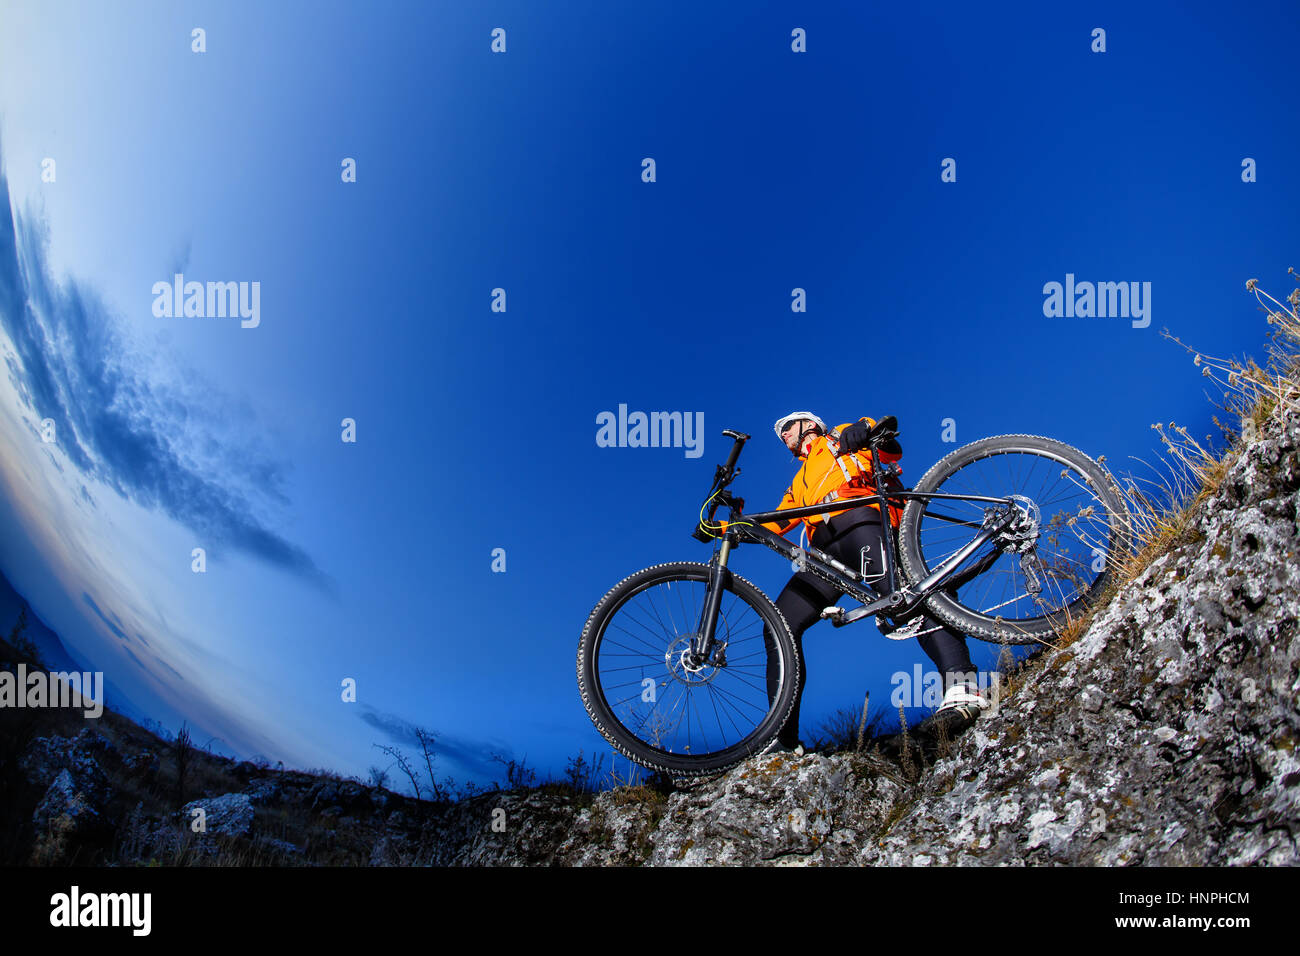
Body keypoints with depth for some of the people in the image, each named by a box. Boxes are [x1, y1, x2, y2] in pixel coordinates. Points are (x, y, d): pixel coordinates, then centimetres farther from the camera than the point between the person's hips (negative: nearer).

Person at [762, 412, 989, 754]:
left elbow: (891, 449, 13)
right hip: (825, 551, 6)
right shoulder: (799, 484, 44)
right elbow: (774, 524, 33)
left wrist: (865, 428, -8)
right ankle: (783, 738, -8)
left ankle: (961, 685, -49)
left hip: (859, 521, -6)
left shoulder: (839, 438, 29)